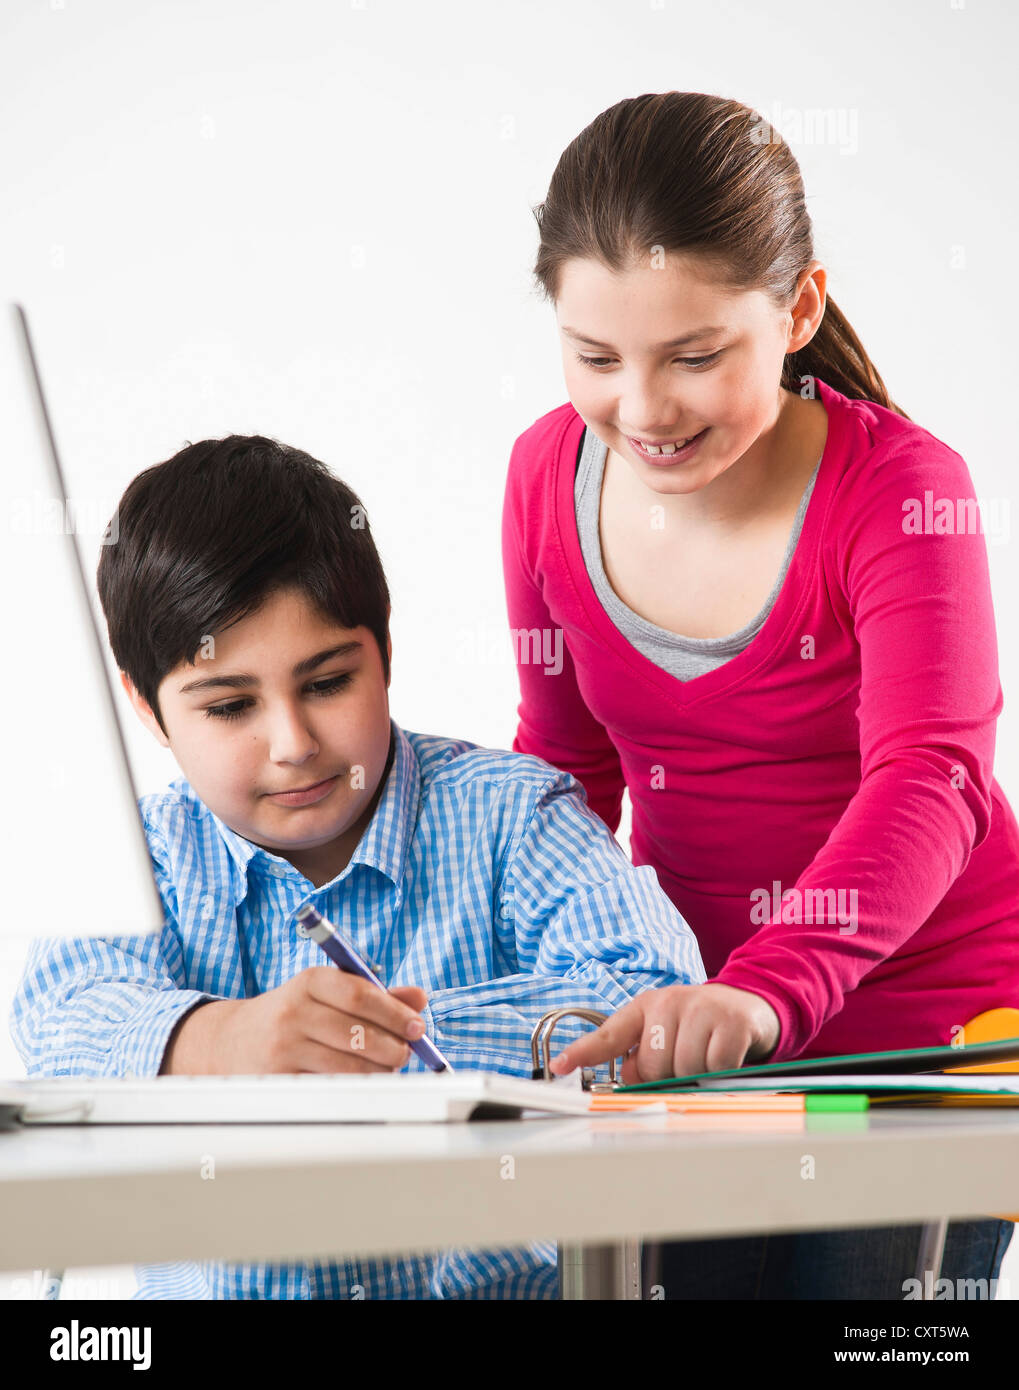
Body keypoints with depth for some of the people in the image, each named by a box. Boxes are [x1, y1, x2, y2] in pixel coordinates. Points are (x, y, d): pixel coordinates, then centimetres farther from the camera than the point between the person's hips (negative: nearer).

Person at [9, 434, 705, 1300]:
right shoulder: (149, 855, 5)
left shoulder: (507, 815, 0)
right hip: (214, 1285, 1)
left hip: (488, 1278, 0)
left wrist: (402, 1034, -21)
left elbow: (658, 995, -15)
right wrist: (217, 1040, -36)